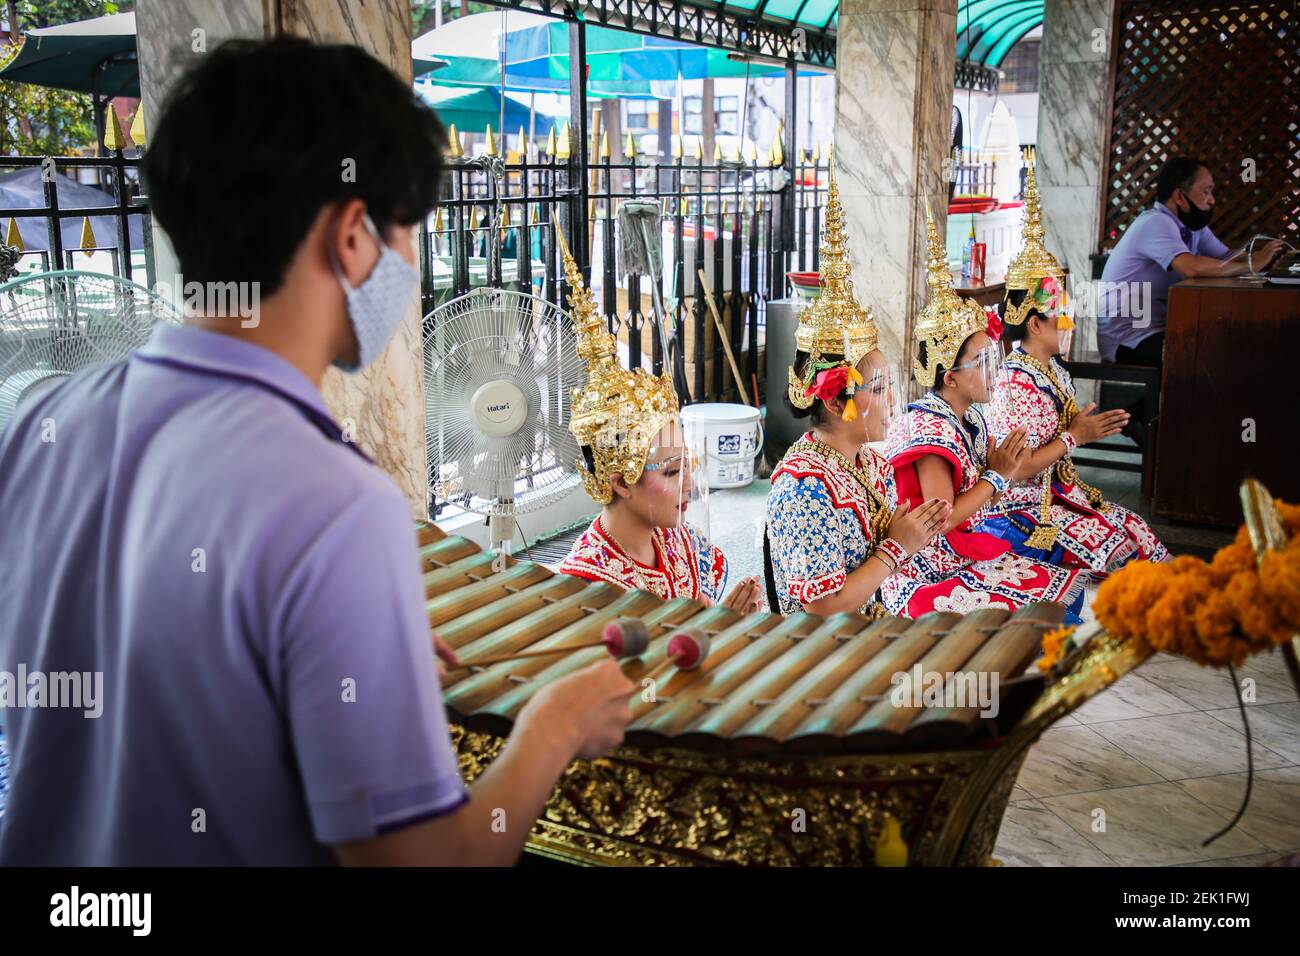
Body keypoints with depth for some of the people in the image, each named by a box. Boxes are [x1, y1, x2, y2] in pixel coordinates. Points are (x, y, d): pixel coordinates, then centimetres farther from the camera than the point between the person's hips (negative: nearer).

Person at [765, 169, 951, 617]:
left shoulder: (873, 462, 5)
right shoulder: (805, 485, -22)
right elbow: (825, 607, -21)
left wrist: (916, 533, -4)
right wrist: (897, 546, -14)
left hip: (874, 627, 8)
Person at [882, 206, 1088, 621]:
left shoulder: (970, 418, 9)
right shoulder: (928, 429, -20)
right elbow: (941, 518, -24)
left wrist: (1004, 470, -5)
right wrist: (997, 477, -14)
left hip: (969, 553, 10)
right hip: (928, 577, -10)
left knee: (1069, 589, 5)